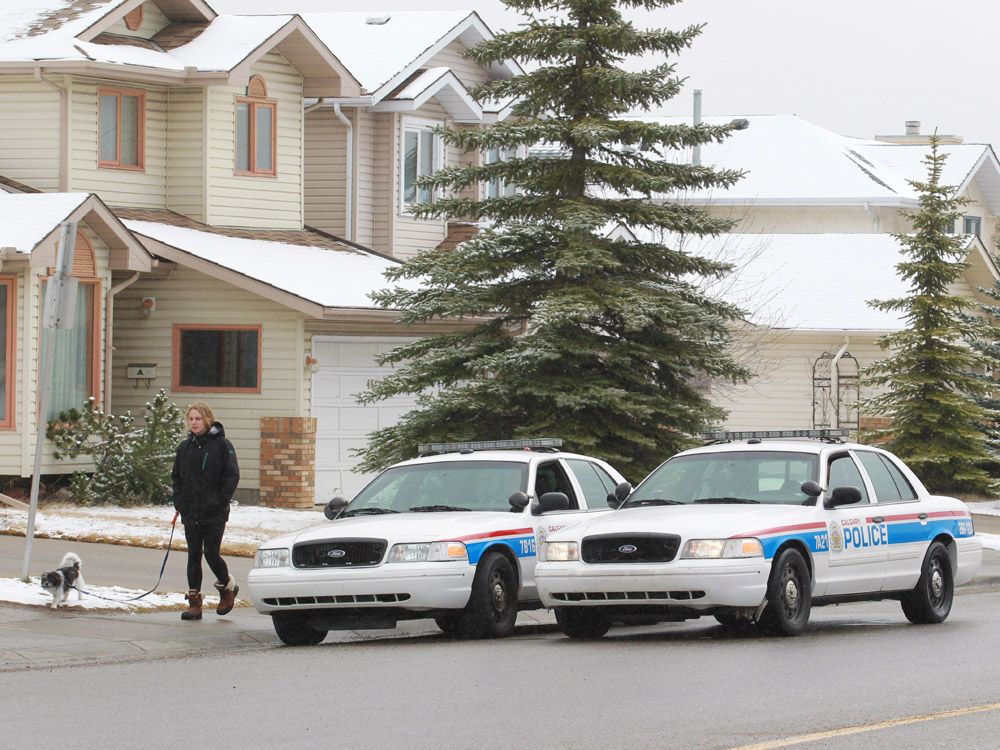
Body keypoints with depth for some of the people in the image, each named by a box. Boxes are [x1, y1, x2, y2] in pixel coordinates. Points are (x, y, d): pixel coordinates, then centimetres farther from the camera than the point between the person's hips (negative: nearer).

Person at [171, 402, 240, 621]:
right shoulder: (185, 447, 10)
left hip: (215, 513, -4)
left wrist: (220, 501, -12)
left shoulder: (221, 445, -5)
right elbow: (176, 477, 17)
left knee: (211, 553, -5)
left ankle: (228, 586, 22)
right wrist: (179, 502, 4)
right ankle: (194, 602, 6)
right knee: (194, 555, 3)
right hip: (190, 512, 4)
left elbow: (232, 476, -7)